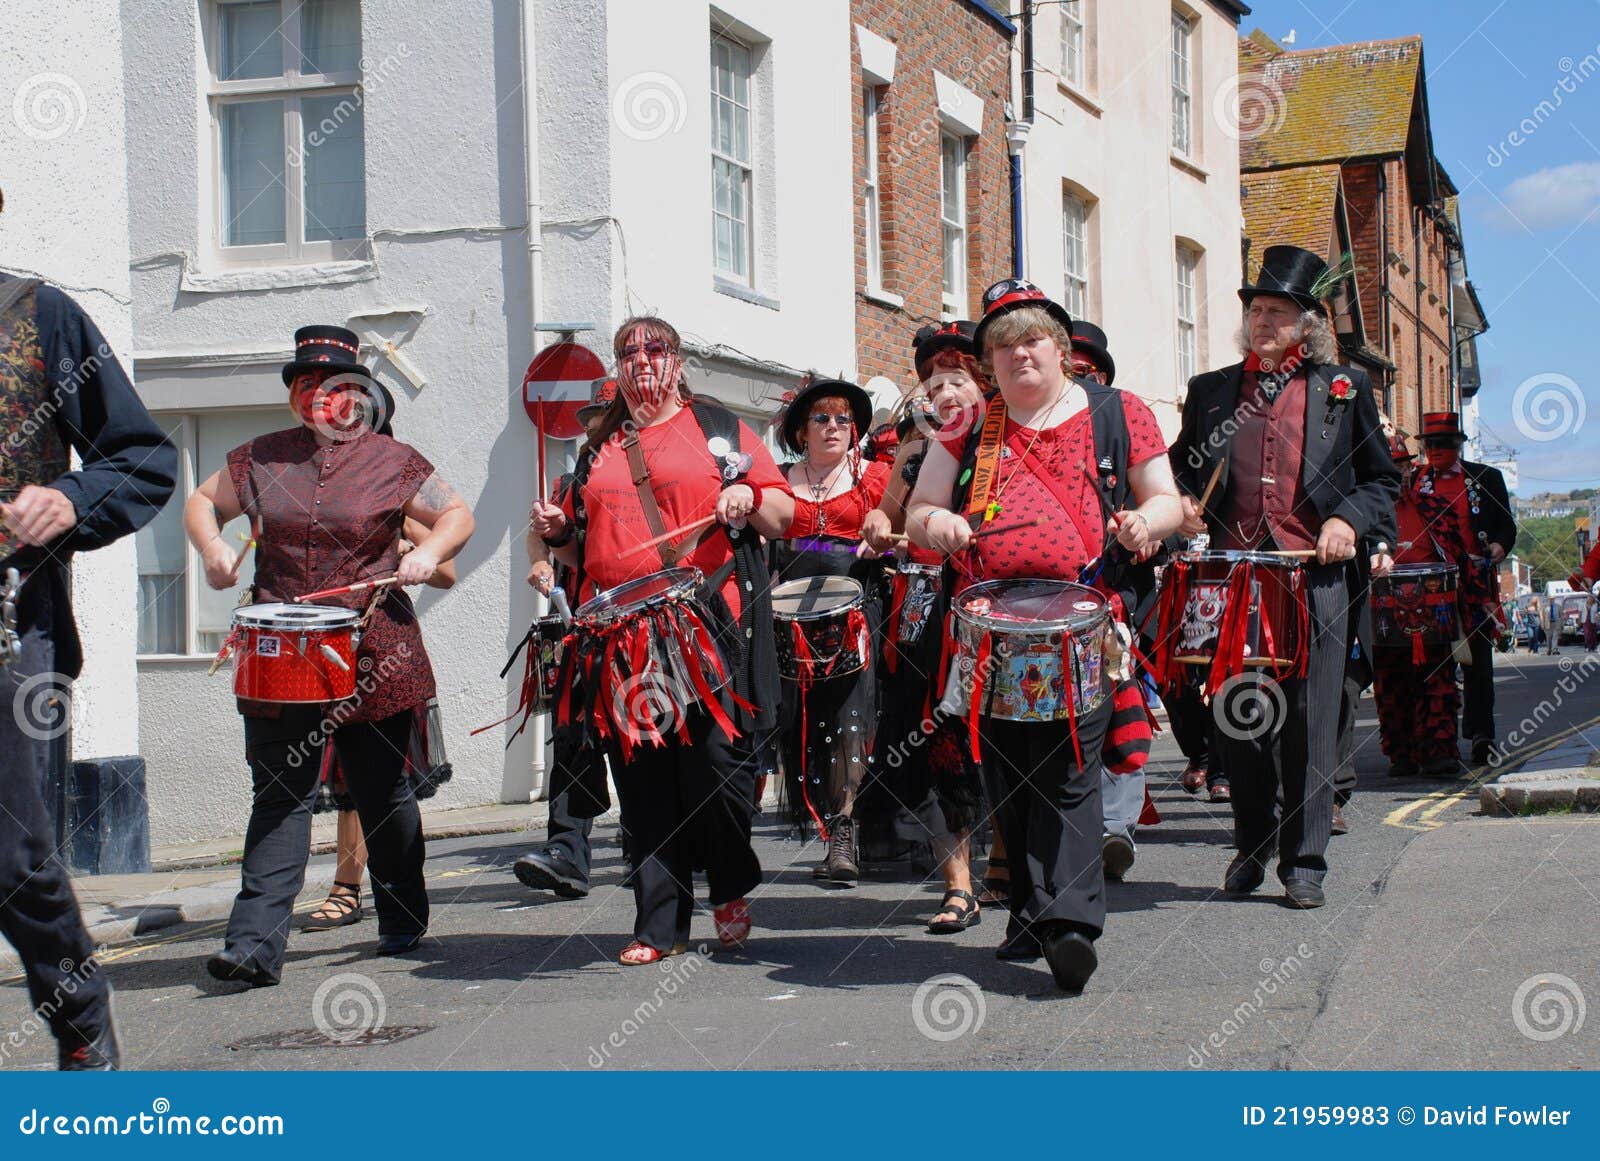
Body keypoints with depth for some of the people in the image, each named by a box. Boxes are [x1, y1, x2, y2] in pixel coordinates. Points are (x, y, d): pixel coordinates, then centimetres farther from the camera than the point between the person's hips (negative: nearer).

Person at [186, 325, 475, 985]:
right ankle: (255, 945, -11)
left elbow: (457, 517, 10)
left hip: (373, 655, -1)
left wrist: (427, 553, -10)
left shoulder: (393, 461, 4)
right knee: (279, 794, -7)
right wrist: (212, 547, -1)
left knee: (383, 793, 9)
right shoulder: (260, 459, 10)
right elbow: (202, 502, 20)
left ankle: (404, 920, 30)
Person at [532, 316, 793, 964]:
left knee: (714, 757, -10)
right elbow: (584, 552, 28)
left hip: (709, 626, -4)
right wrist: (556, 533, 8)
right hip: (623, 634, 4)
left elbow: (783, 516, 8)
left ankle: (732, 887, 15)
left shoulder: (719, 430, 11)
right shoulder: (598, 451, 22)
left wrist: (750, 498, -12)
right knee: (642, 774, 1)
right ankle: (660, 924, 7)